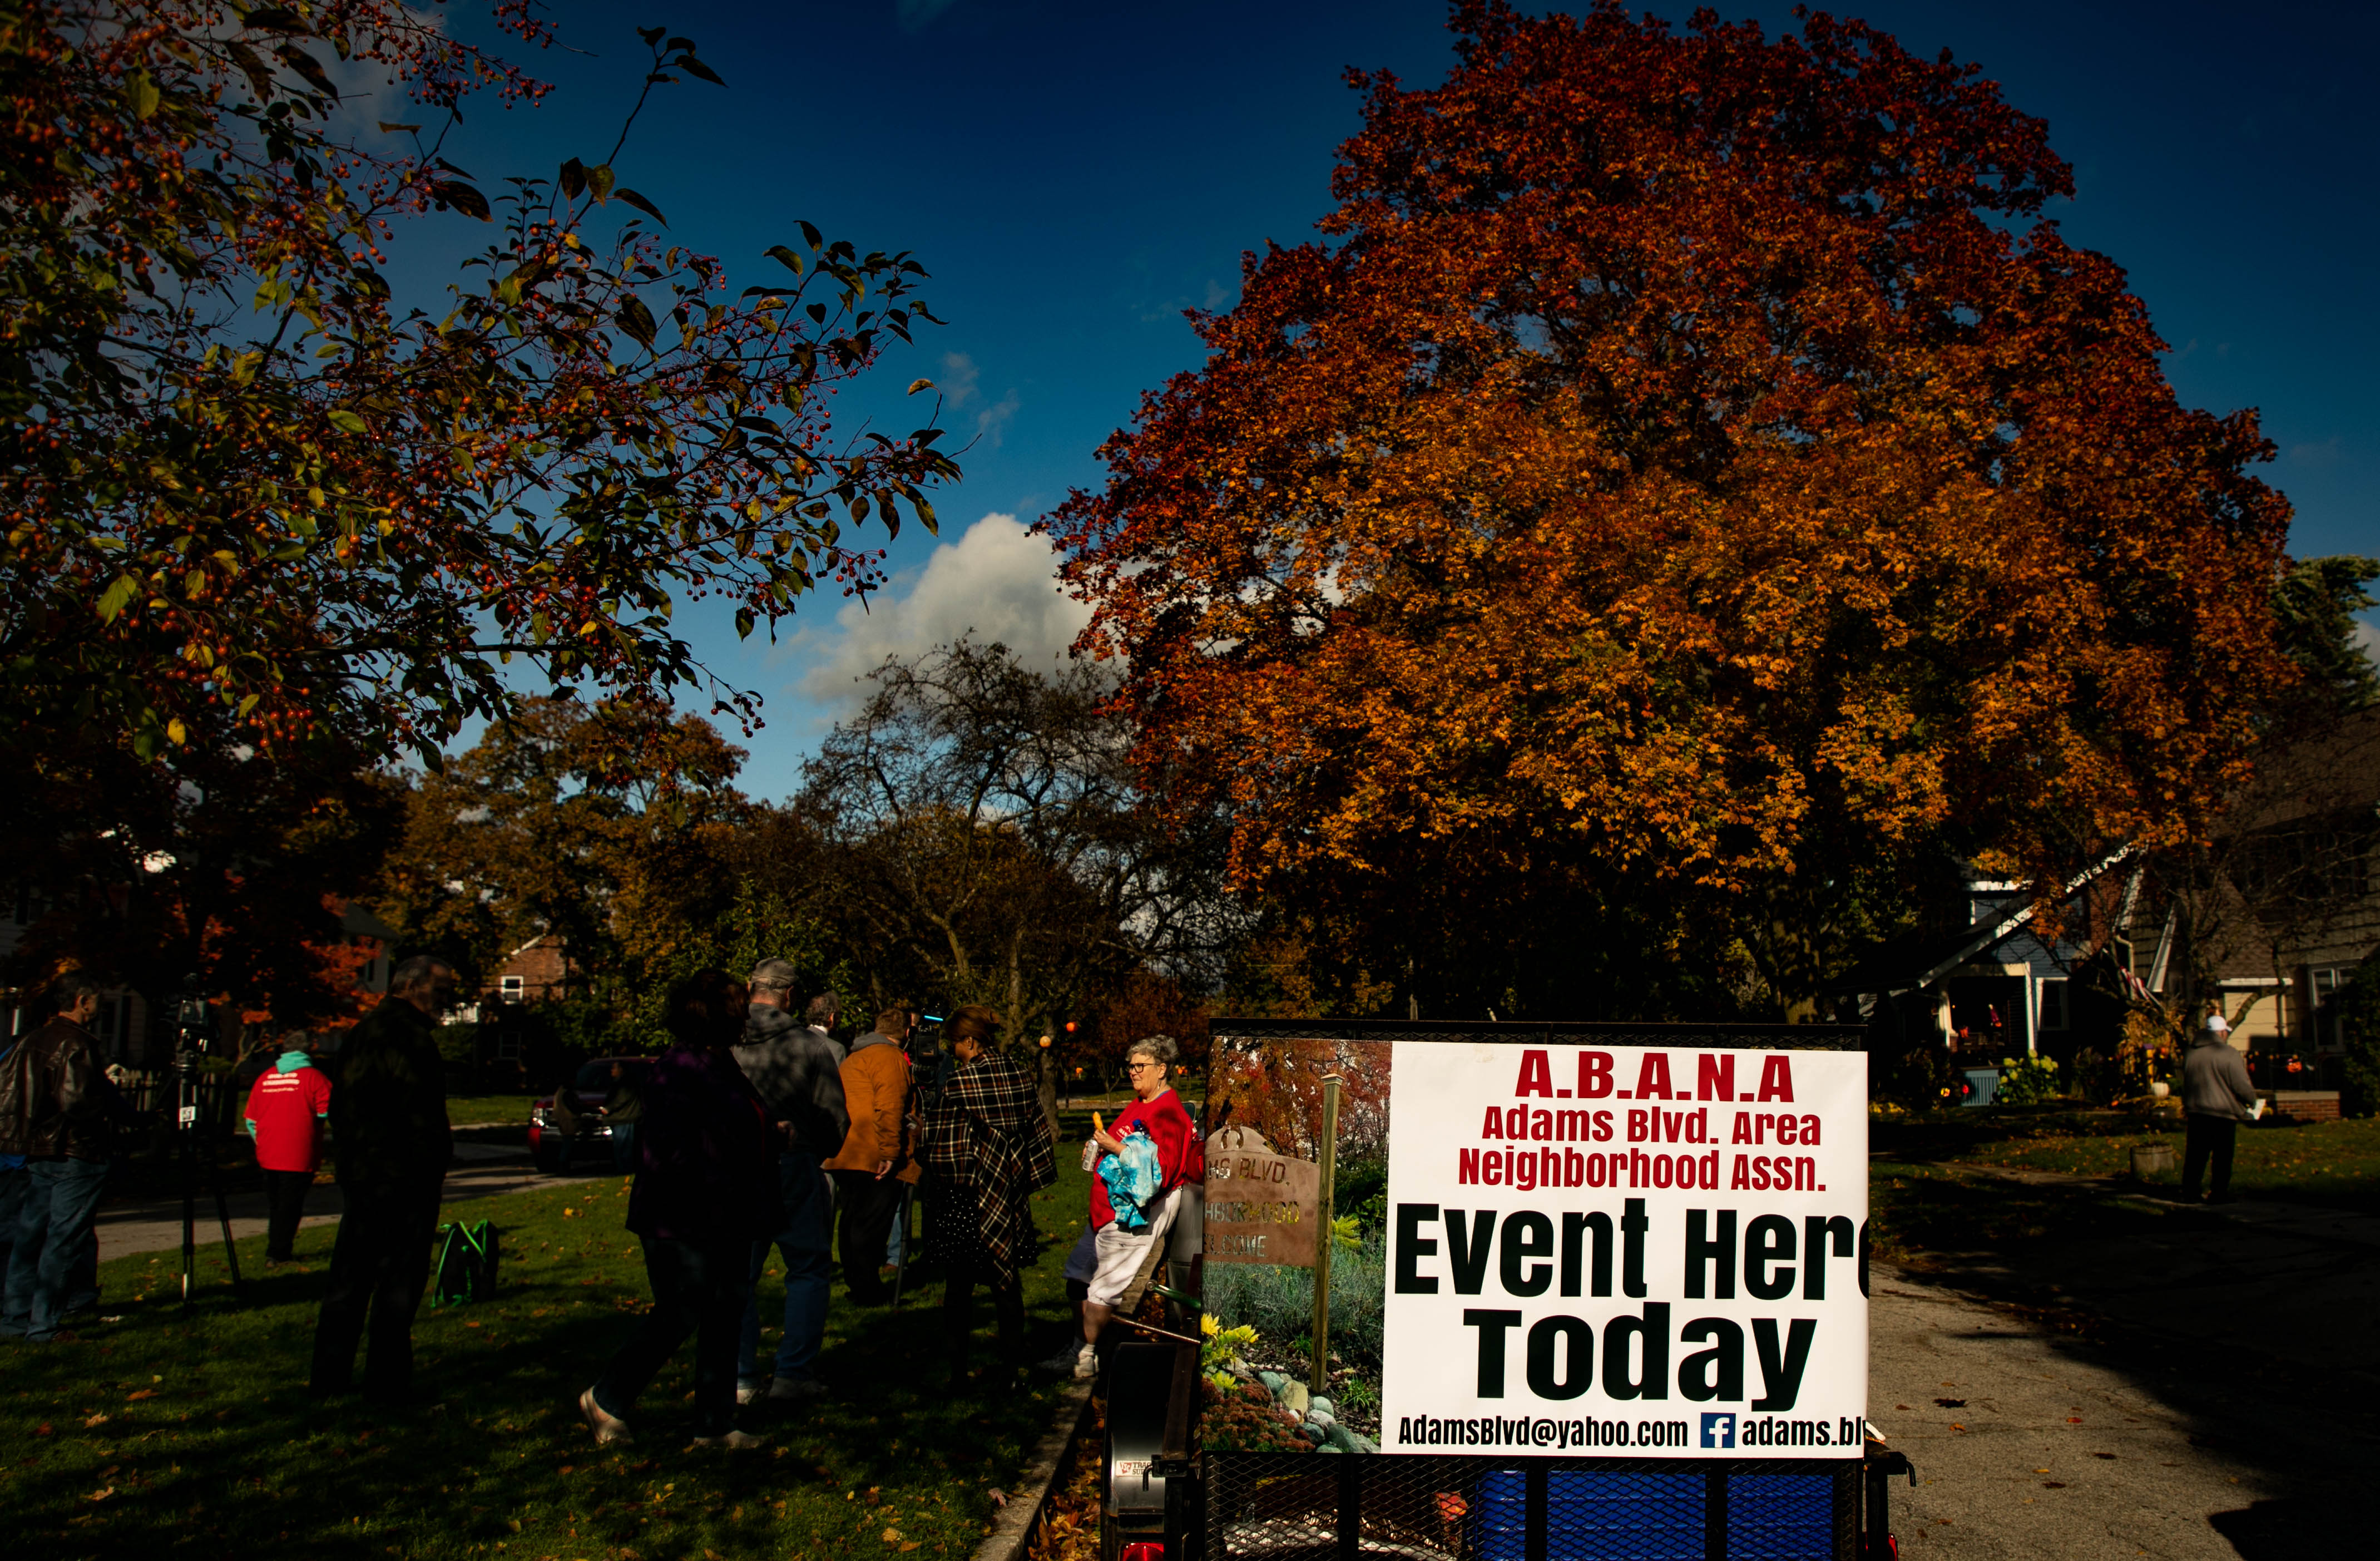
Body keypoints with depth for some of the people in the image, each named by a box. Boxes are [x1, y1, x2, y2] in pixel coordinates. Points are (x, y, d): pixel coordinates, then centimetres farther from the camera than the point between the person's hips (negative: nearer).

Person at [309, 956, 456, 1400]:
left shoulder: (361, 1033, 16)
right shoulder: (409, 1037, -16)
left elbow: (340, 1108, 21)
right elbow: (420, 1112, -20)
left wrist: (351, 1156, 22)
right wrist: (434, 1164, -12)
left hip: (358, 1175, 10)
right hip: (404, 1176, -9)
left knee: (349, 1279, 14)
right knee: (399, 1280, -2)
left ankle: (329, 1375, 19)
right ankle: (386, 1380, 1)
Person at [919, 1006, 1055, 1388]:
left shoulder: (960, 1081, -15)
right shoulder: (1019, 1076, 1)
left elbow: (940, 1142, -12)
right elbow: (1038, 1131, 7)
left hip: (966, 1198, -5)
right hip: (1010, 1195, 5)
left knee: (958, 1284, 5)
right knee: (1007, 1282, 12)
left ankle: (957, 1369, 8)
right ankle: (1011, 1365, 16)